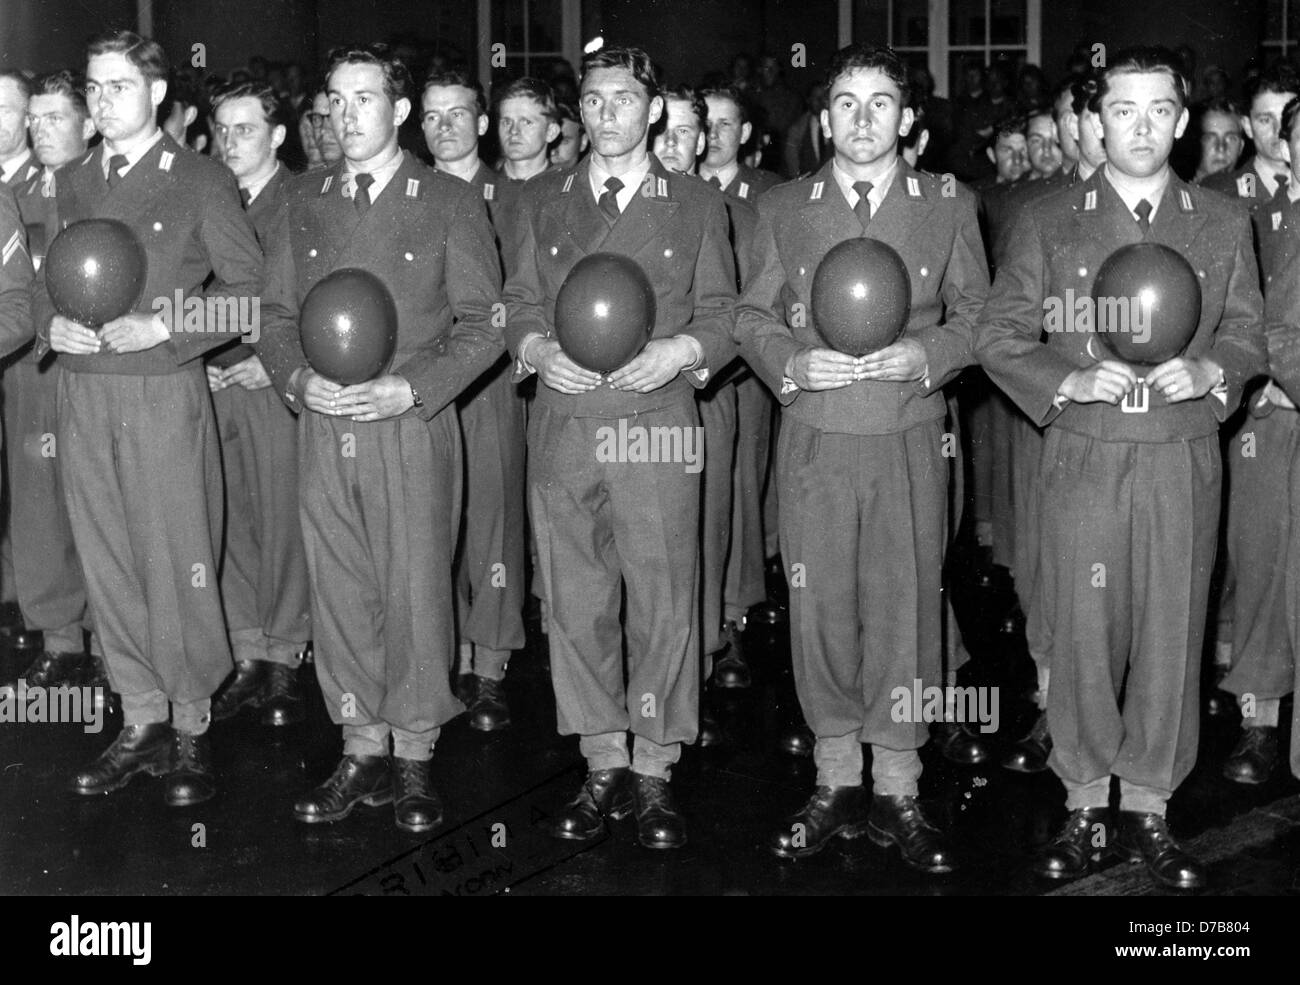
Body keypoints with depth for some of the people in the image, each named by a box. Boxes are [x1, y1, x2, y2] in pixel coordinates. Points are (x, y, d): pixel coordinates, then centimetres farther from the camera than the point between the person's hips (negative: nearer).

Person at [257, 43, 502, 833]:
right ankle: (362, 750, 19)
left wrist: (410, 389, -14)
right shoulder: (304, 203, 13)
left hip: (414, 426, -3)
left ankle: (414, 758, 13)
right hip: (324, 426, 4)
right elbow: (277, 313, 13)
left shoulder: (451, 203, 1)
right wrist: (299, 379, -7)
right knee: (339, 590, 6)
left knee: (416, 589, 0)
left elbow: (485, 323, -3)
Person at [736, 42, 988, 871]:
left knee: (906, 606, 1)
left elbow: (978, 314, 9)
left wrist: (927, 354, -10)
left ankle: (897, 791, 13)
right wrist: (792, 365, -9)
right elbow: (753, 317, 11)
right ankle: (837, 782, 17)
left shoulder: (950, 206, 8)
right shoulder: (783, 209, 10)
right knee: (820, 607, 3)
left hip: (910, 439, 0)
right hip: (815, 439, 1)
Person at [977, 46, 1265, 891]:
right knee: (1084, 634, 1)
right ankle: (1085, 808, 16)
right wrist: (1071, 381, -13)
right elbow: (1000, 338, 4)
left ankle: (1149, 811, 19)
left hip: (1183, 462, 1)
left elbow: (1248, 337, 12)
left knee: (1171, 634, 4)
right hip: (1084, 461, -1)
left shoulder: (1223, 225, 9)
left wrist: (1207, 372, -10)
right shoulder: (1048, 224, 6)